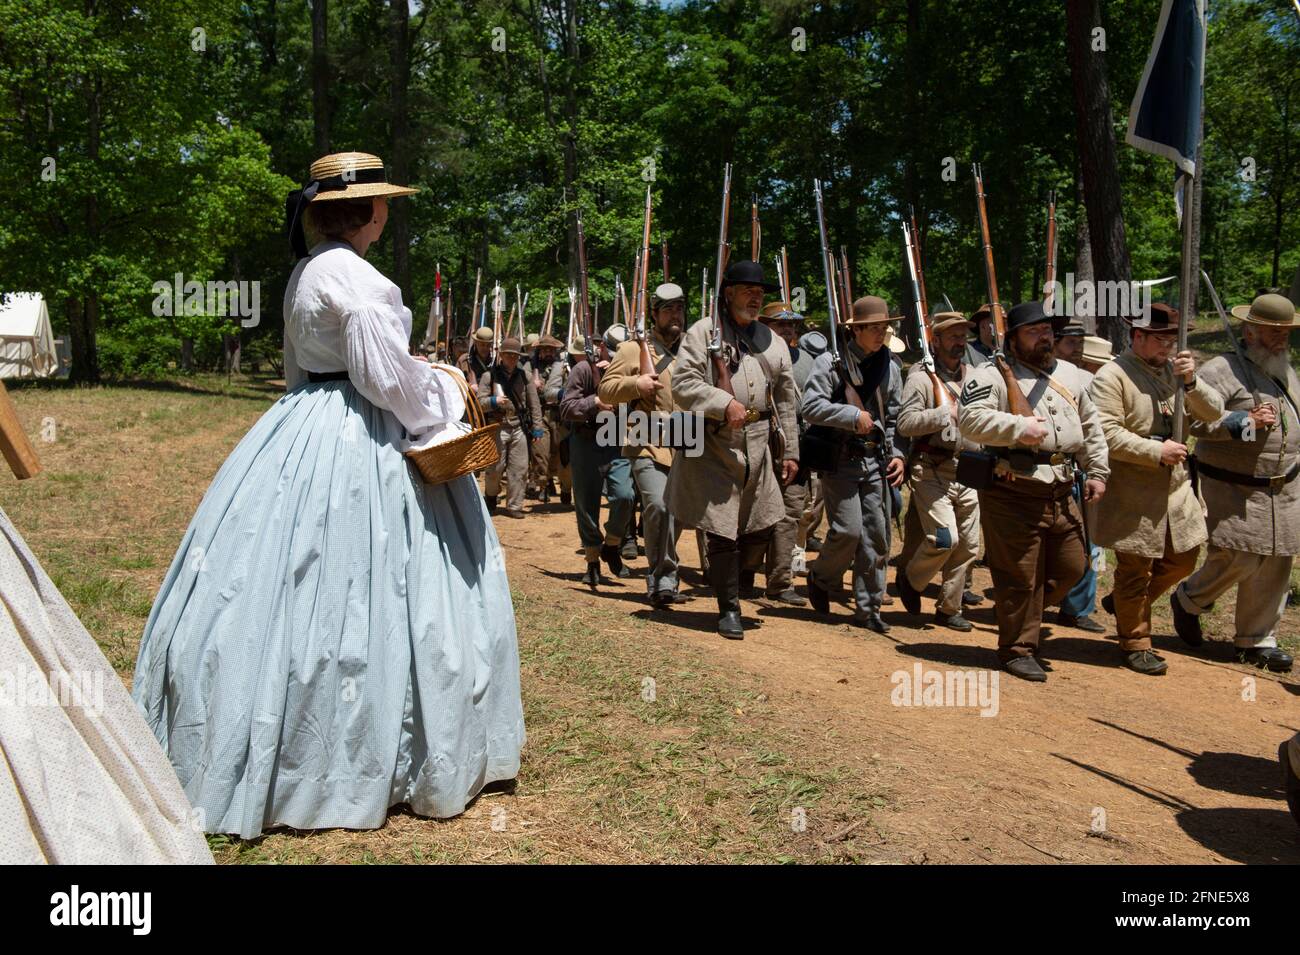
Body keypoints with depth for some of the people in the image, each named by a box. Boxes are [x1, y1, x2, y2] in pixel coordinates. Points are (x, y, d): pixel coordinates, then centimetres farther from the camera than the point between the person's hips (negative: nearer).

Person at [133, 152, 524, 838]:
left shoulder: (305, 272, 14)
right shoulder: (356, 277, -16)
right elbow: (386, 375, -20)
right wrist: (443, 392, -2)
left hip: (304, 426, 10)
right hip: (358, 446, -10)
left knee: (289, 583, 12)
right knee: (358, 596, -3)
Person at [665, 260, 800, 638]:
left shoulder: (773, 342, 16)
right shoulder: (703, 333, -1)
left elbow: (786, 401, 17)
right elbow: (683, 384, -11)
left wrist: (790, 451, 13)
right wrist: (725, 404, -22)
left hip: (758, 447, 5)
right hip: (713, 445, -5)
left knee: (761, 525, 5)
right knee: (721, 529, -3)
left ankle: (733, 582, 32)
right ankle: (729, 609, 10)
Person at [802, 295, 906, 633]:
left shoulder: (890, 366, 12)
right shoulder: (832, 361, -5)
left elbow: (895, 417, 17)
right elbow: (811, 406, -14)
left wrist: (897, 454, 5)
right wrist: (853, 415, -18)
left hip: (876, 461, 6)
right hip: (840, 460, -5)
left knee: (877, 535, 4)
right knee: (849, 529, -12)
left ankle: (868, 608, 15)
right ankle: (820, 579, 17)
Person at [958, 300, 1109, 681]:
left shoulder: (1070, 374, 18)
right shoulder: (993, 374, -4)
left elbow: (1091, 427, 24)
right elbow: (970, 418, -17)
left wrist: (1097, 471, 18)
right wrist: (1019, 428, -23)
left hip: (1062, 493, 7)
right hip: (1013, 493, -7)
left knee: (1070, 567, 12)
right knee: (1020, 575, -1)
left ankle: (1023, 617, 35)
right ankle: (1018, 649, 14)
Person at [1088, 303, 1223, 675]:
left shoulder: (1174, 369, 10)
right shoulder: (1112, 377, -12)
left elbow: (1213, 413, 4)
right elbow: (1106, 434, -21)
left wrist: (1191, 382, -13)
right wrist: (1157, 451, -21)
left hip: (1177, 490, 7)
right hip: (1133, 496, -7)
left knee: (1182, 559, 16)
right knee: (1135, 567, 4)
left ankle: (1122, 602, 37)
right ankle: (1136, 644, 19)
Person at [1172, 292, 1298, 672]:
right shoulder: (1222, 370, -11)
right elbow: (1197, 419, -22)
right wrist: (1247, 421, -24)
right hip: (1234, 490, -7)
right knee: (1237, 558, -11)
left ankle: (1257, 640, 18)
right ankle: (1188, 600, 18)